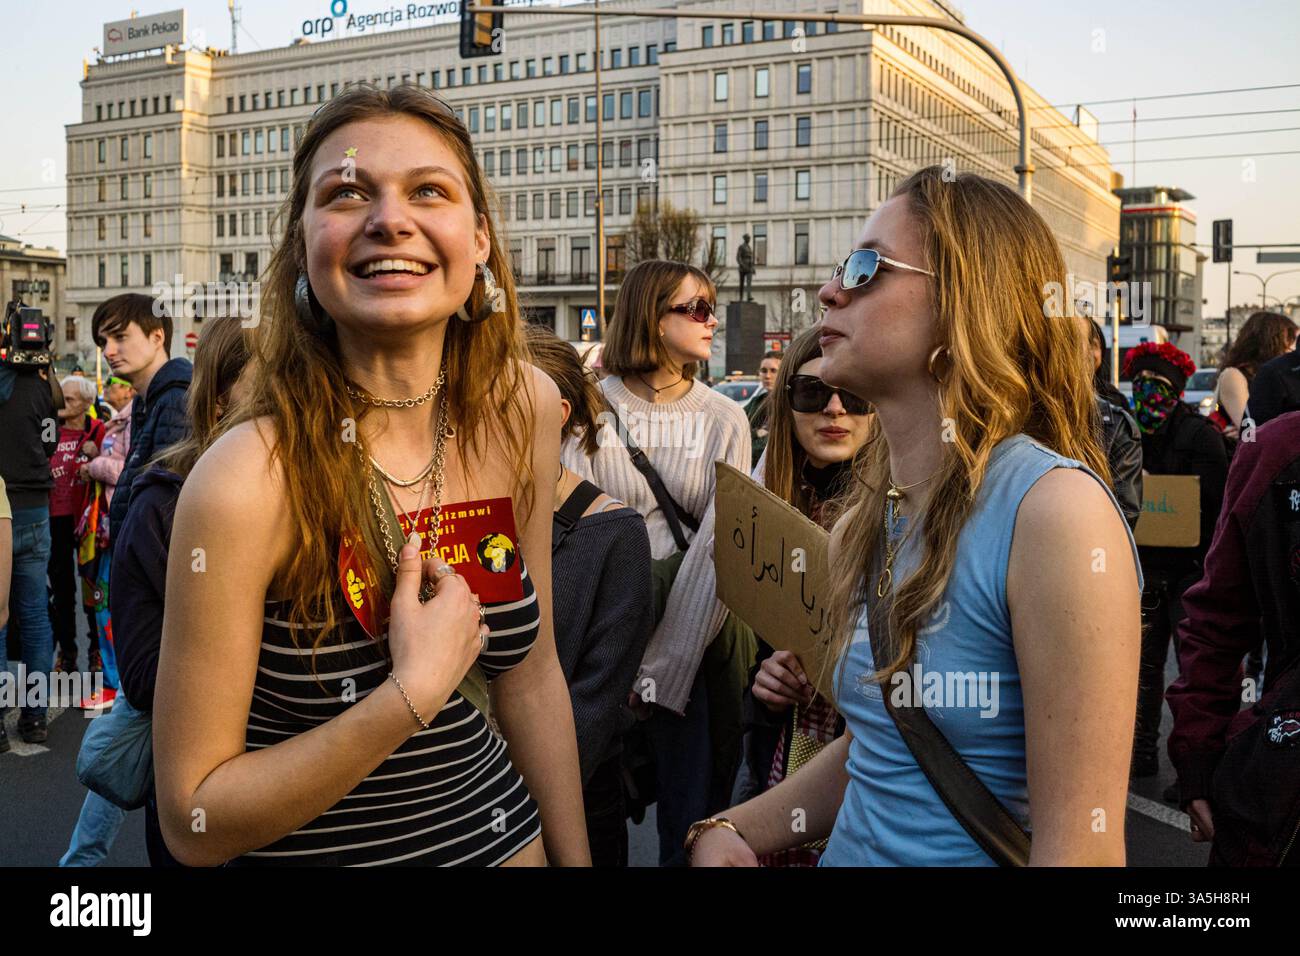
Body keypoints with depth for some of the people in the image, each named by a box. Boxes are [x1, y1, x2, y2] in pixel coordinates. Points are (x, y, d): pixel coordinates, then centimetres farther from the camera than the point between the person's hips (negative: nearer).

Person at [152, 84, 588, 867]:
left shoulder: (524, 410, -11)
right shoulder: (248, 479, -25)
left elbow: (530, 673, 0)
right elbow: (194, 824, -19)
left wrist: (576, 858, 2)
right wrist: (415, 691, -28)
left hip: (499, 831, 4)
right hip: (312, 851, -3)